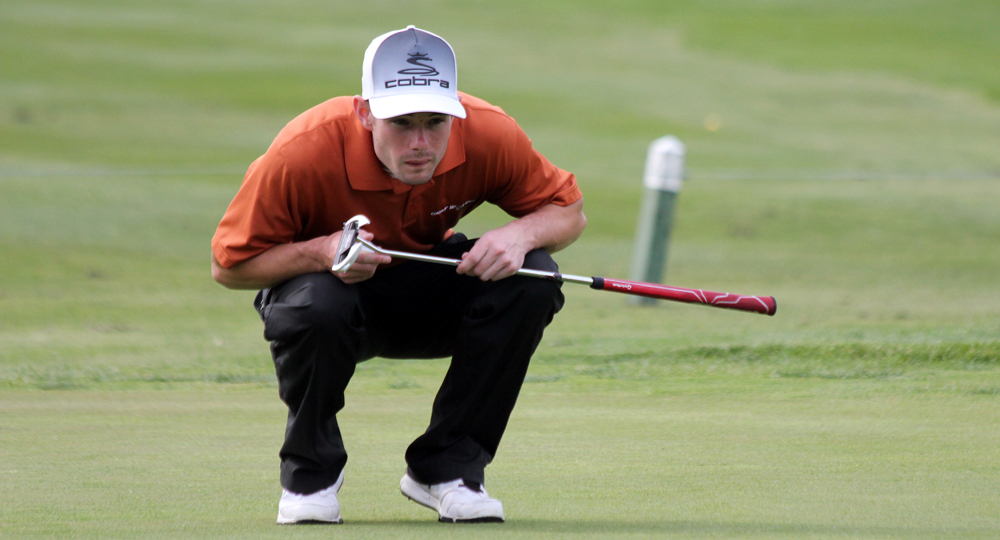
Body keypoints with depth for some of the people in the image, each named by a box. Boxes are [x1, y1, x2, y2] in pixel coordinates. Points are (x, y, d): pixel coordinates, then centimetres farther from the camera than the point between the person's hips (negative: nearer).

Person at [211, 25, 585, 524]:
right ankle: (309, 473, -8)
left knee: (531, 282, -25)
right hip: (342, 298, -3)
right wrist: (320, 253, -37)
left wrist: (521, 234, -31)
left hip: (430, 301, 3)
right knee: (314, 305, -38)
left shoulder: (488, 135, -24)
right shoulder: (303, 152, -31)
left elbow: (568, 211, -8)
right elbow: (228, 265, -20)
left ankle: (446, 468, -9)